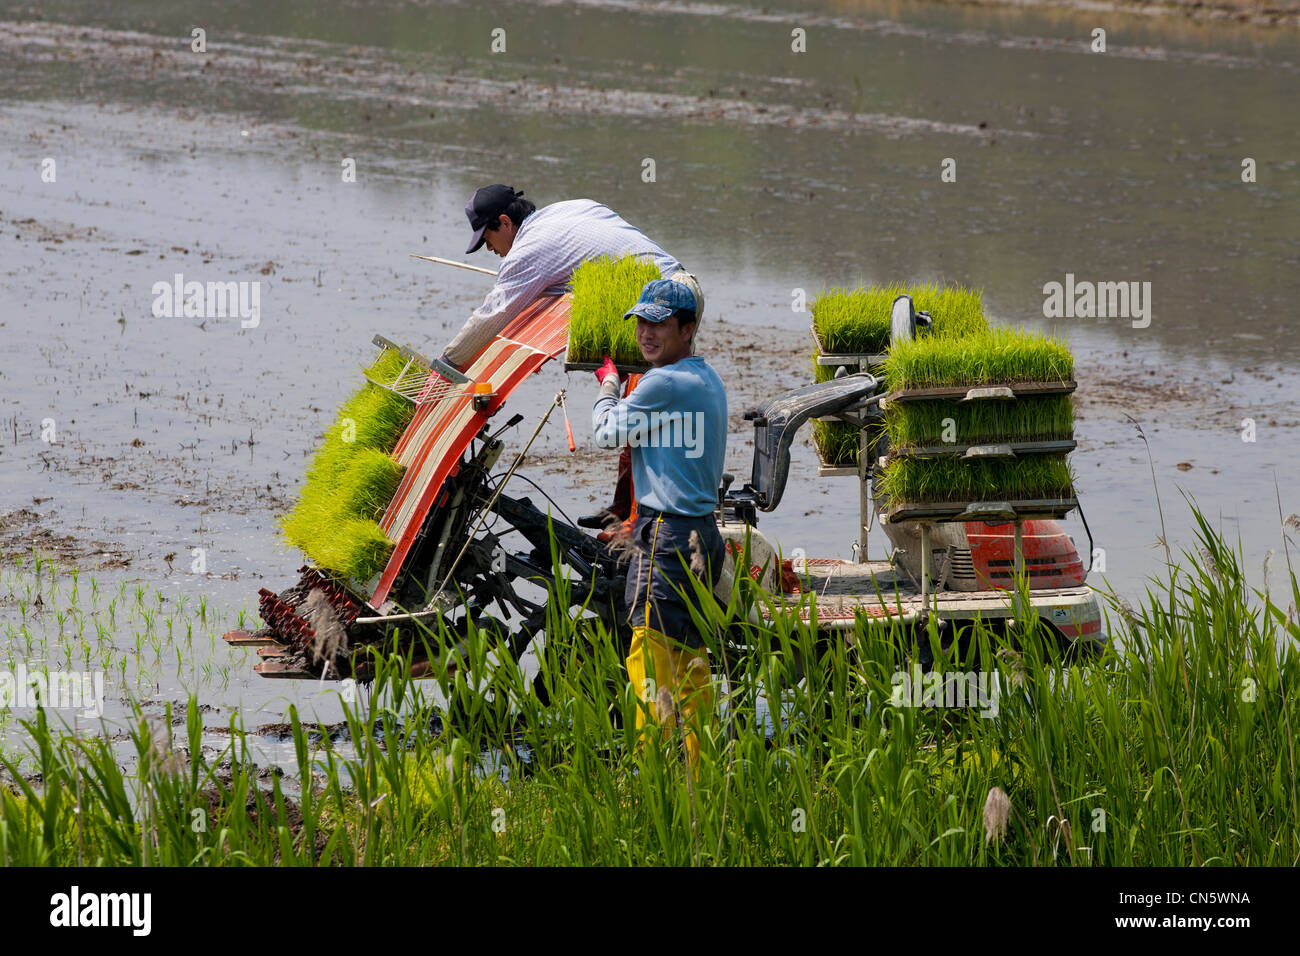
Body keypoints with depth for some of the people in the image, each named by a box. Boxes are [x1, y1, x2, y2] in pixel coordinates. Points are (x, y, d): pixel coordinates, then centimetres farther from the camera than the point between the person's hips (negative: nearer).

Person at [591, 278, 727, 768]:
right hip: (702, 531, 10)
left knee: (650, 657, -10)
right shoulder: (708, 380, 15)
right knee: (689, 660, 13)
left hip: (667, 534, -10)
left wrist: (608, 384, 14)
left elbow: (608, 433, -3)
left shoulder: (665, 384, -15)